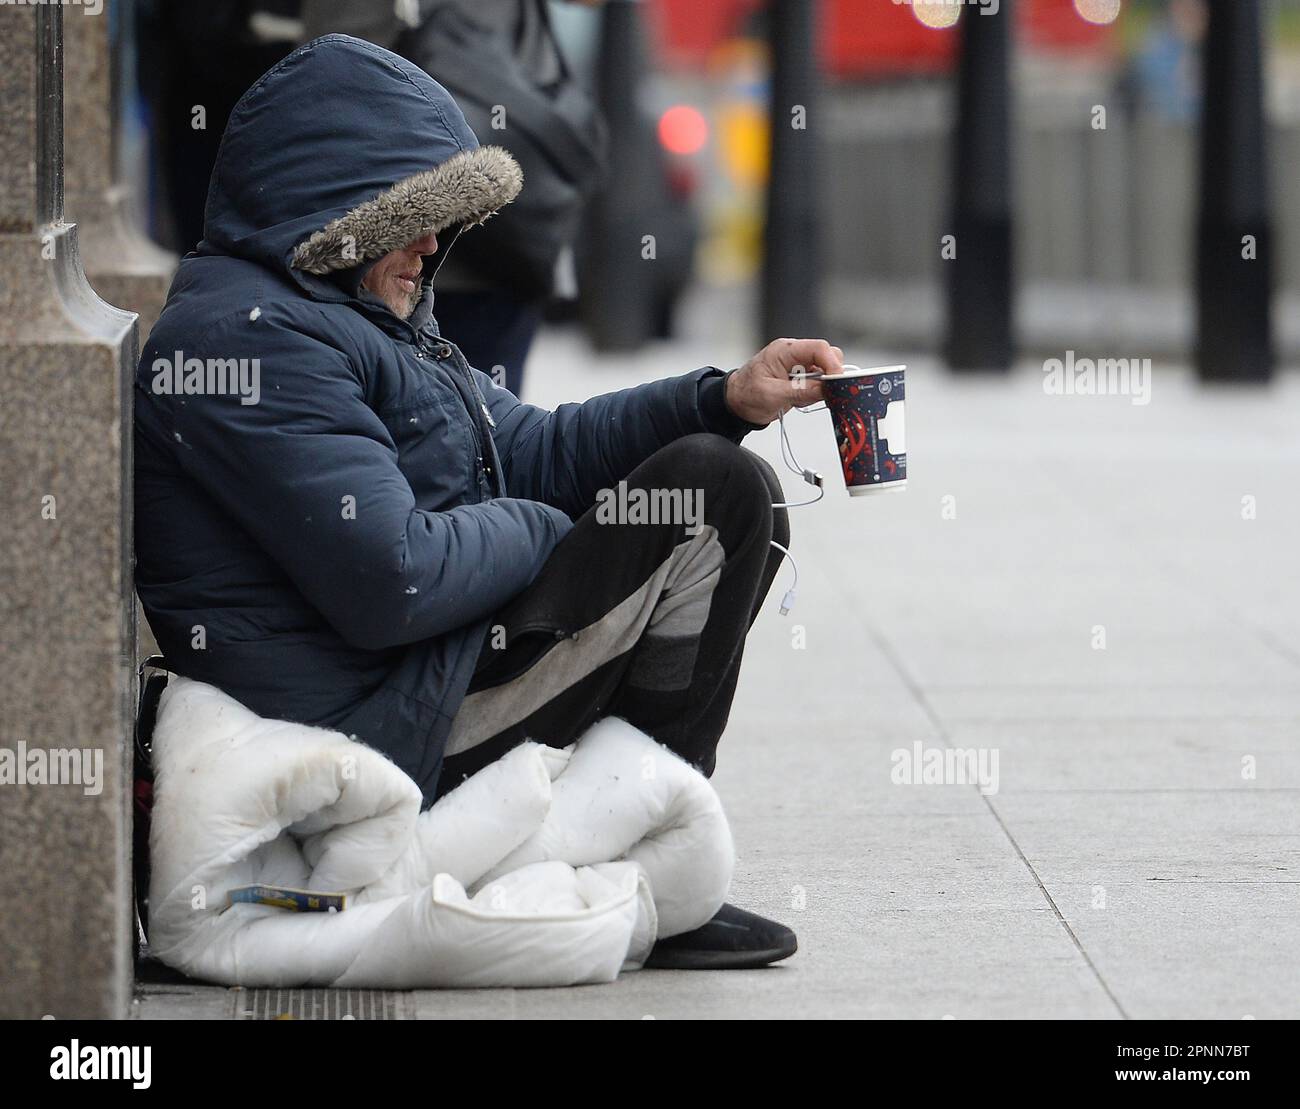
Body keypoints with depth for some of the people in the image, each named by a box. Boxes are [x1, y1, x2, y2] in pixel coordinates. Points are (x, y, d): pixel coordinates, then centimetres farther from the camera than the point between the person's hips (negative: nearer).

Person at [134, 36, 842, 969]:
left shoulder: (357, 322, 19)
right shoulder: (249, 334, -17)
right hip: (390, 733, -11)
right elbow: (392, 585, -25)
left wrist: (728, 398, 8)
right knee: (717, 494, -10)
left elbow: (531, 449, 20)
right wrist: (540, 535, -7)